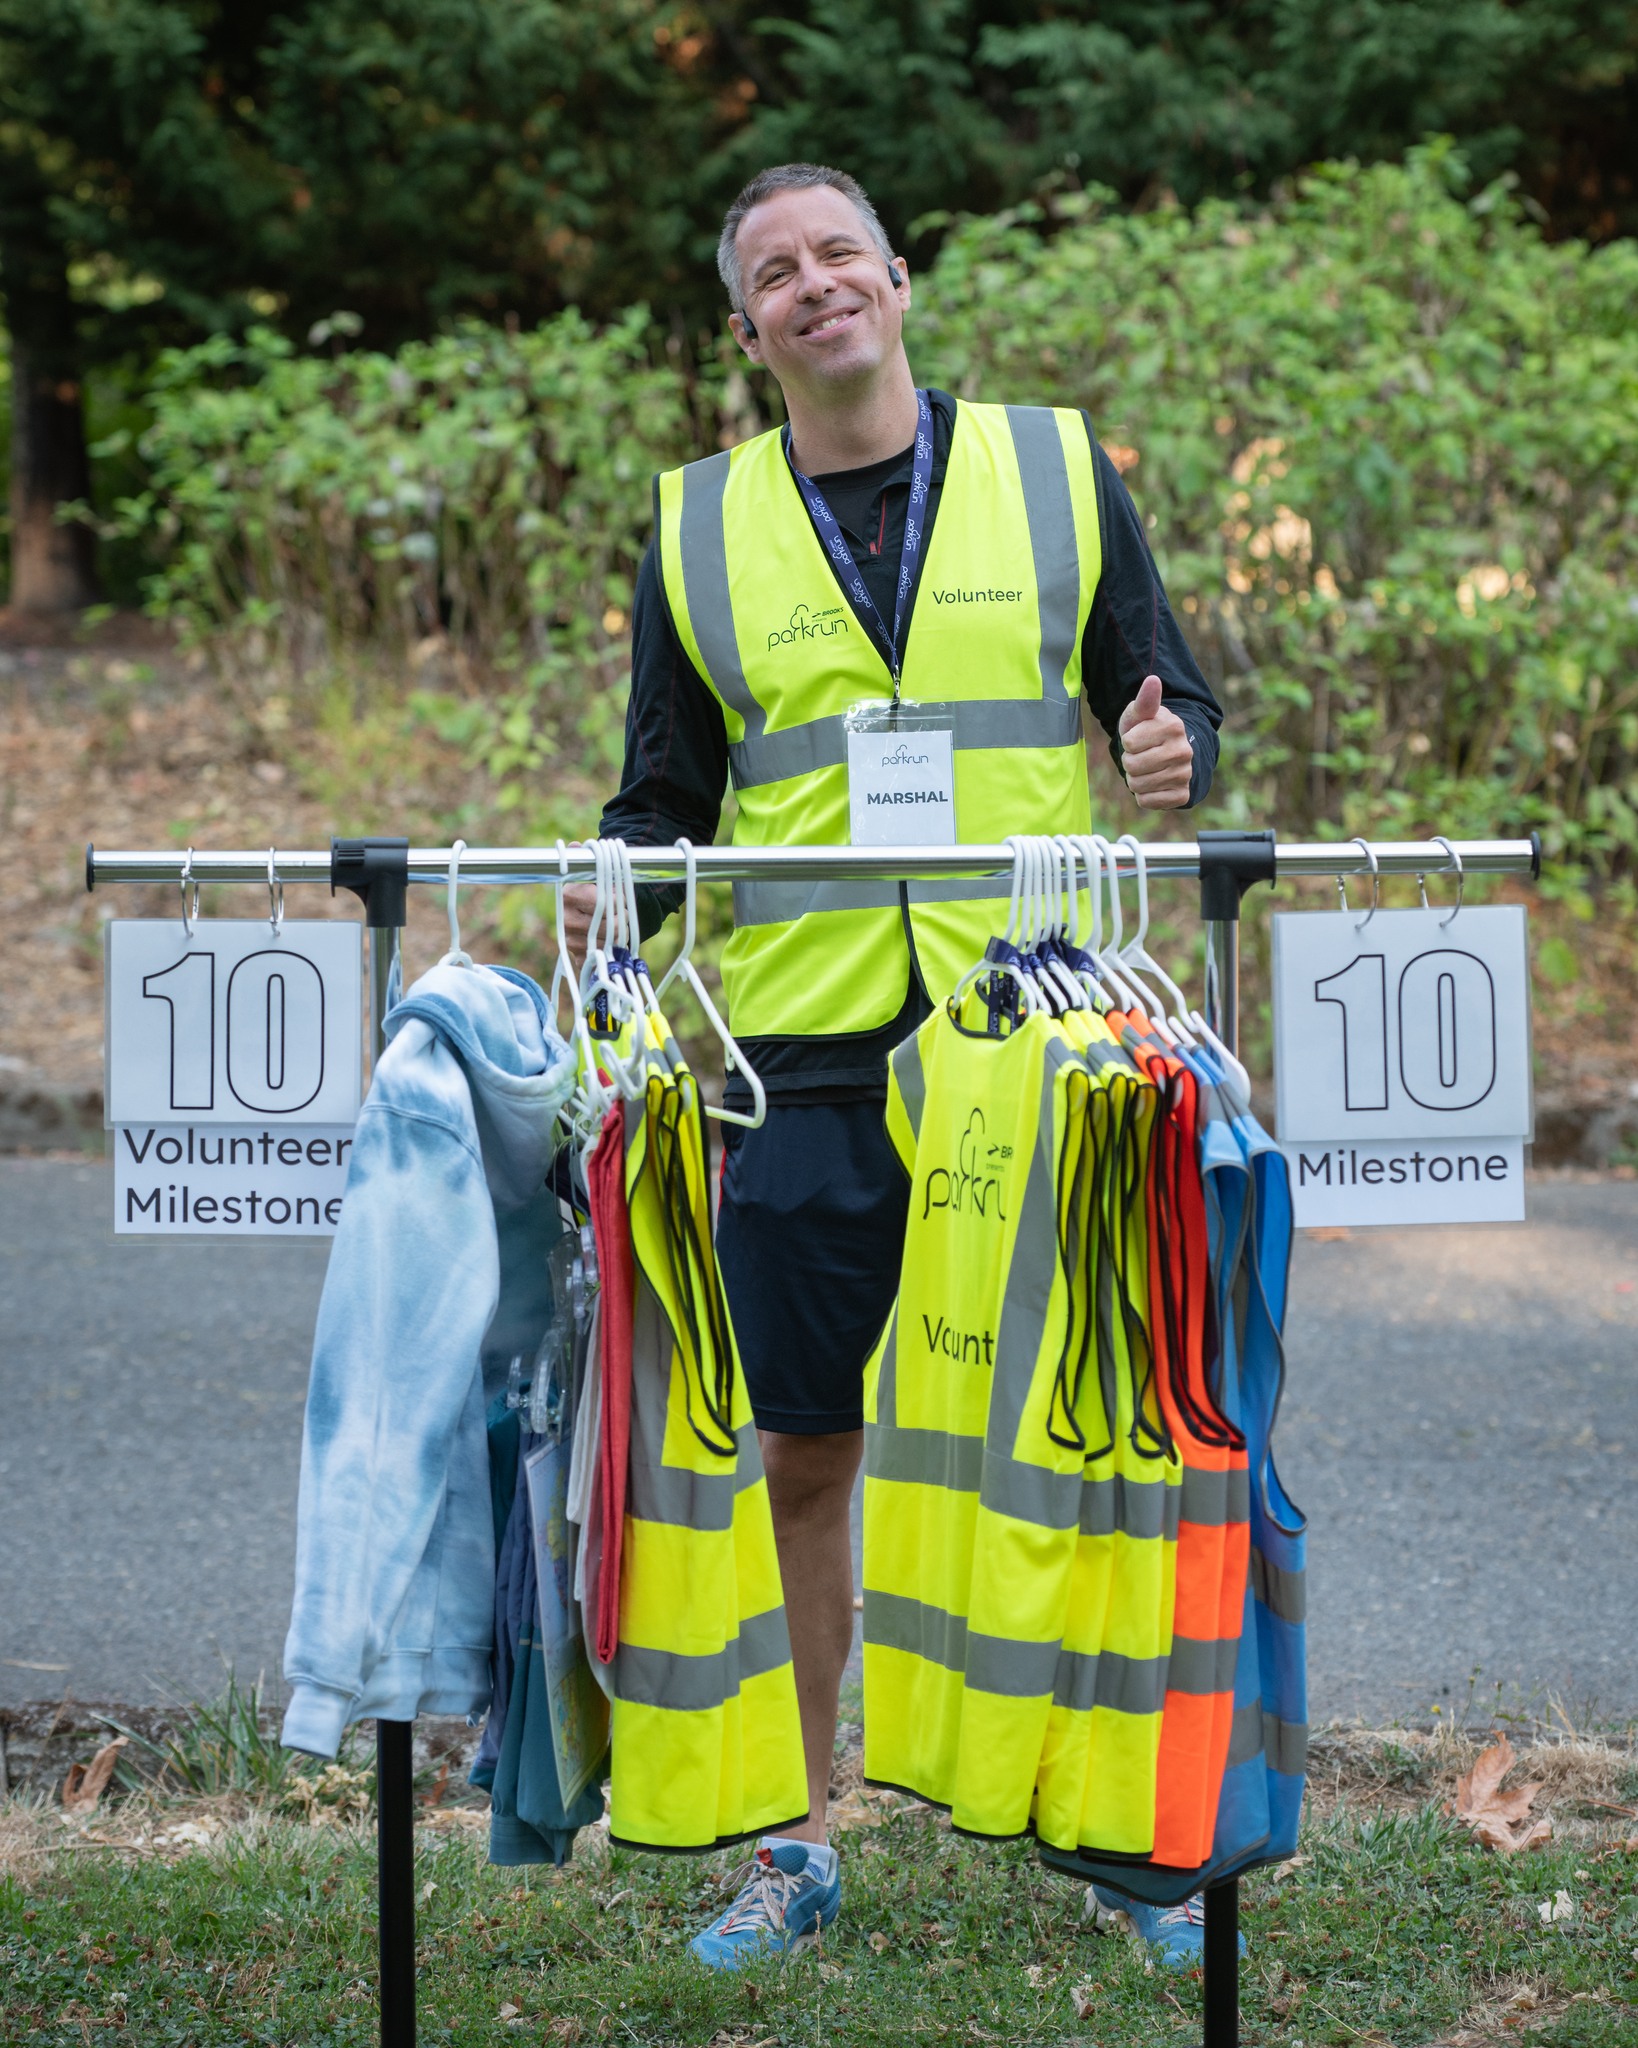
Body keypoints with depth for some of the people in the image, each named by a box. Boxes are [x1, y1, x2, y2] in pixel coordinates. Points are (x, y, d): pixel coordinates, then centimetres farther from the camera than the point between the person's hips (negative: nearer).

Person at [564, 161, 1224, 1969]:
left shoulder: (1056, 472, 8)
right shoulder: (697, 532, 10)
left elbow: (1166, 697, 12)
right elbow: (666, 801, 13)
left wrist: (1173, 755, -11)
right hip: (805, 1061, 1)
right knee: (803, 1449, 5)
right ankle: (796, 1840, 17)